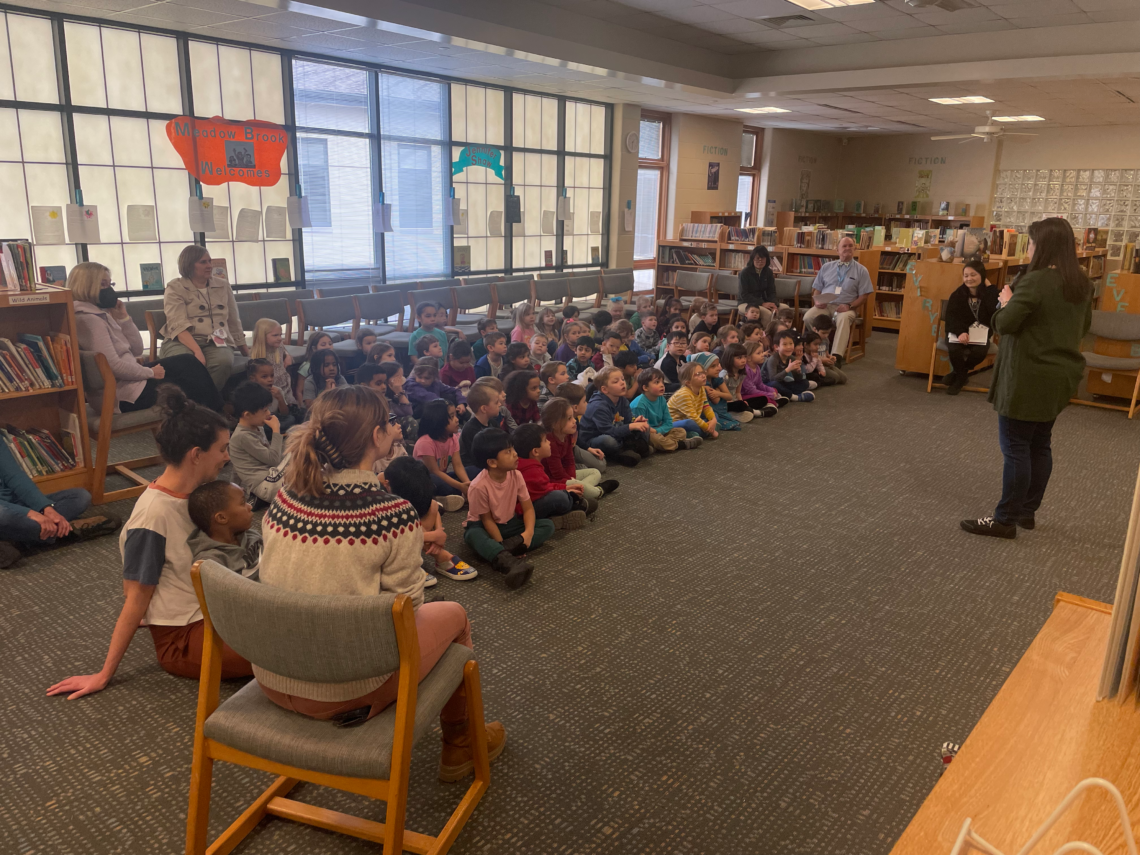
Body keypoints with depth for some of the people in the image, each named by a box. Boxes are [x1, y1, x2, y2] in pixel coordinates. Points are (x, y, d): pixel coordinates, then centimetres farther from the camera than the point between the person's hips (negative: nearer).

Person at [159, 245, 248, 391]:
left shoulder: (223, 286, 17)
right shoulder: (175, 288, 3)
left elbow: (234, 322, 25)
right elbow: (179, 326, -11)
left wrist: (246, 352, 27)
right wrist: (197, 351, -27)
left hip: (216, 341, 3)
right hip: (183, 341, -3)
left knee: (223, 362, -35)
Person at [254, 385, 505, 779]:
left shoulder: (285, 498, -2)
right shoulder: (393, 513, -19)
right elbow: (406, 605, -13)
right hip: (344, 695, -6)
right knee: (453, 615, 19)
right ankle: (459, 744, 38)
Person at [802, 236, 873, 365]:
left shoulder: (861, 270, 11)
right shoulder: (827, 267, 18)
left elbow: (863, 296, 5)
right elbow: (817, 289, 18)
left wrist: (849, 306, -12)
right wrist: (816, 301, -5)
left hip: (846, 307, -2)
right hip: (824, 305, 2)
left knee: (843, 319, -39)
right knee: (808, 317, -31)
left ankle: (836, 356, -47)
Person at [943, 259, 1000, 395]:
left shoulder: (990, 293, -2)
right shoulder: (957, 295, 0)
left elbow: (996, 313, -21)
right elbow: (951, 317, -11)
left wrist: (989, 288, -18)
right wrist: (960, 332, -31)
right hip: (959, 333, 0)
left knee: (980, 351, -30)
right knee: (954, 349, -31)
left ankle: (959, 374, 0)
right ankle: (960, 374, 1)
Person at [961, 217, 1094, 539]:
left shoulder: (1035, 281, -20)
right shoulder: (1082, 283, 7)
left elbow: (1004, 324, -20)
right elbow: (1083, 327, 18)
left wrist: (1006, 302, -2)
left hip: (1029, 377, -9)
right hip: (1061, 375, 9)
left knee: (1015, 447, -1)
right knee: (1040, 445, 16)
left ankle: (1006, 520, 5)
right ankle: (1028, 511, 26)